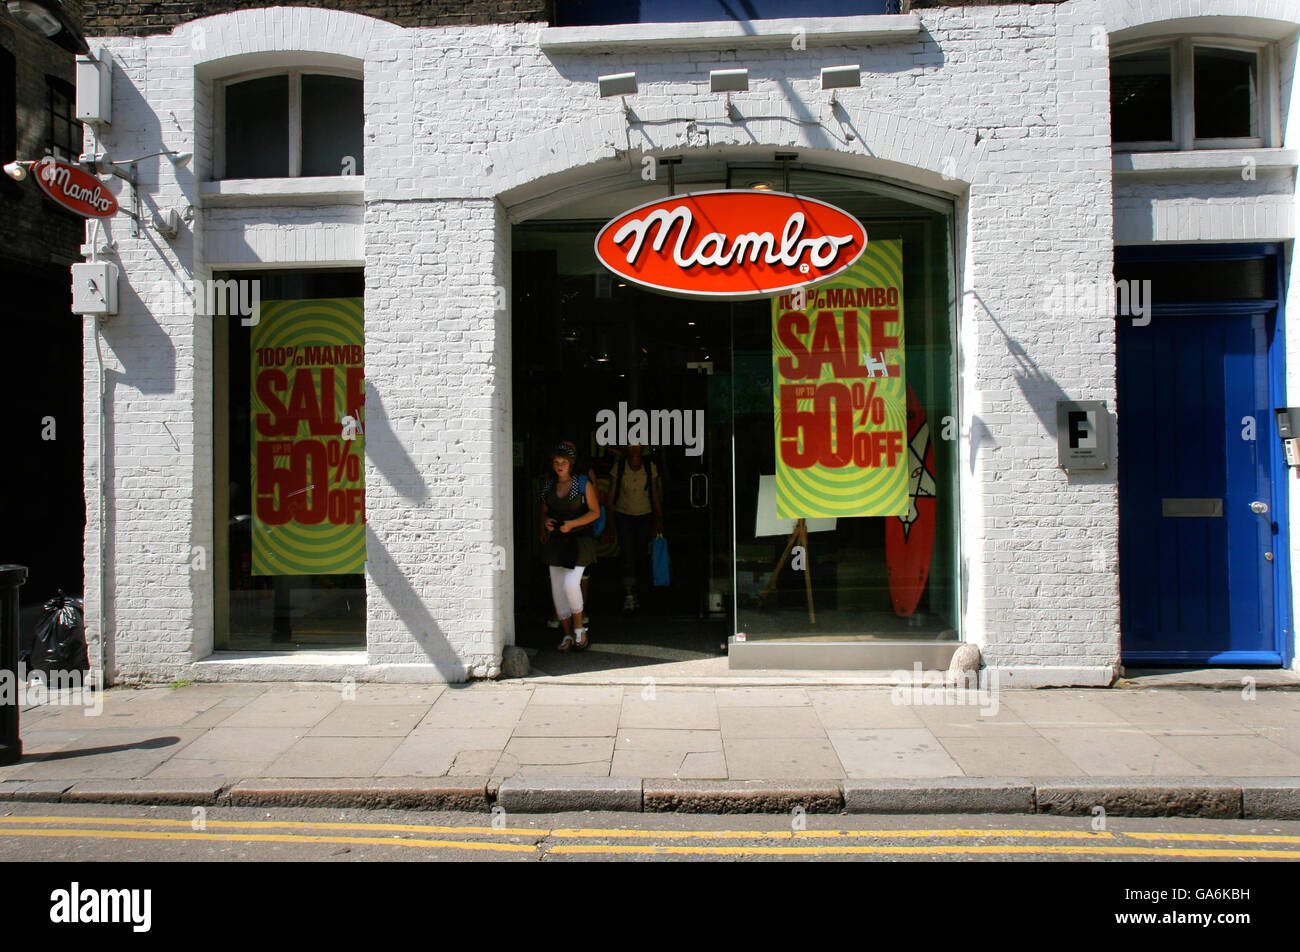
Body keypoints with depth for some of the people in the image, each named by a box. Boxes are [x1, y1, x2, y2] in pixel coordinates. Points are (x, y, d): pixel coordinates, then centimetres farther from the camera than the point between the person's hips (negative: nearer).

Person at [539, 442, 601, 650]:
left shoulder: (583, 484, -3)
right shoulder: (549, 485, 10)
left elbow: (595, 512, -4)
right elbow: (544, 511, 19)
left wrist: (572, 524, -16)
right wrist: (546, 522, -4)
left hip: (578, 539, -5)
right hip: (556, 540, 5)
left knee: (571, 584, -19)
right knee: (557, 588, 3)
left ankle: (579, 628, 3)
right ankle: (568, 634, 16)